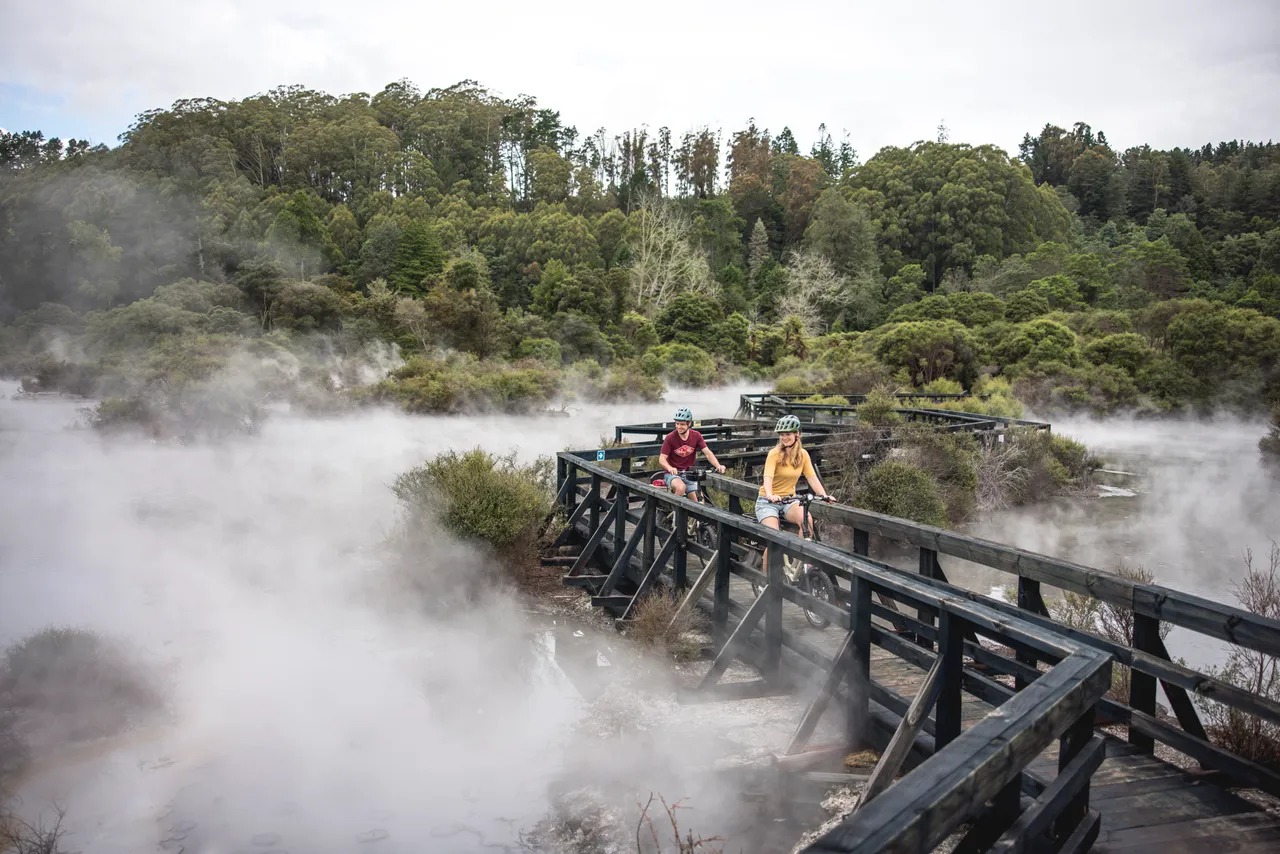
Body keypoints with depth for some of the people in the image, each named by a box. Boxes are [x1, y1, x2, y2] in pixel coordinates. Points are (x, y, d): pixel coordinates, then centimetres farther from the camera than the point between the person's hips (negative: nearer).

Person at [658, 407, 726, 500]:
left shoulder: (696, 436, -4)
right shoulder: (670, 437, -14)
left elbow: (708, 453, -10)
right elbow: (662, 459, -17)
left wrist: (718, 466, -28)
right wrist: (670, 468, -39)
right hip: (673, 474, -3)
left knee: (695, 502, -9)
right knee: (681, 487, -33)